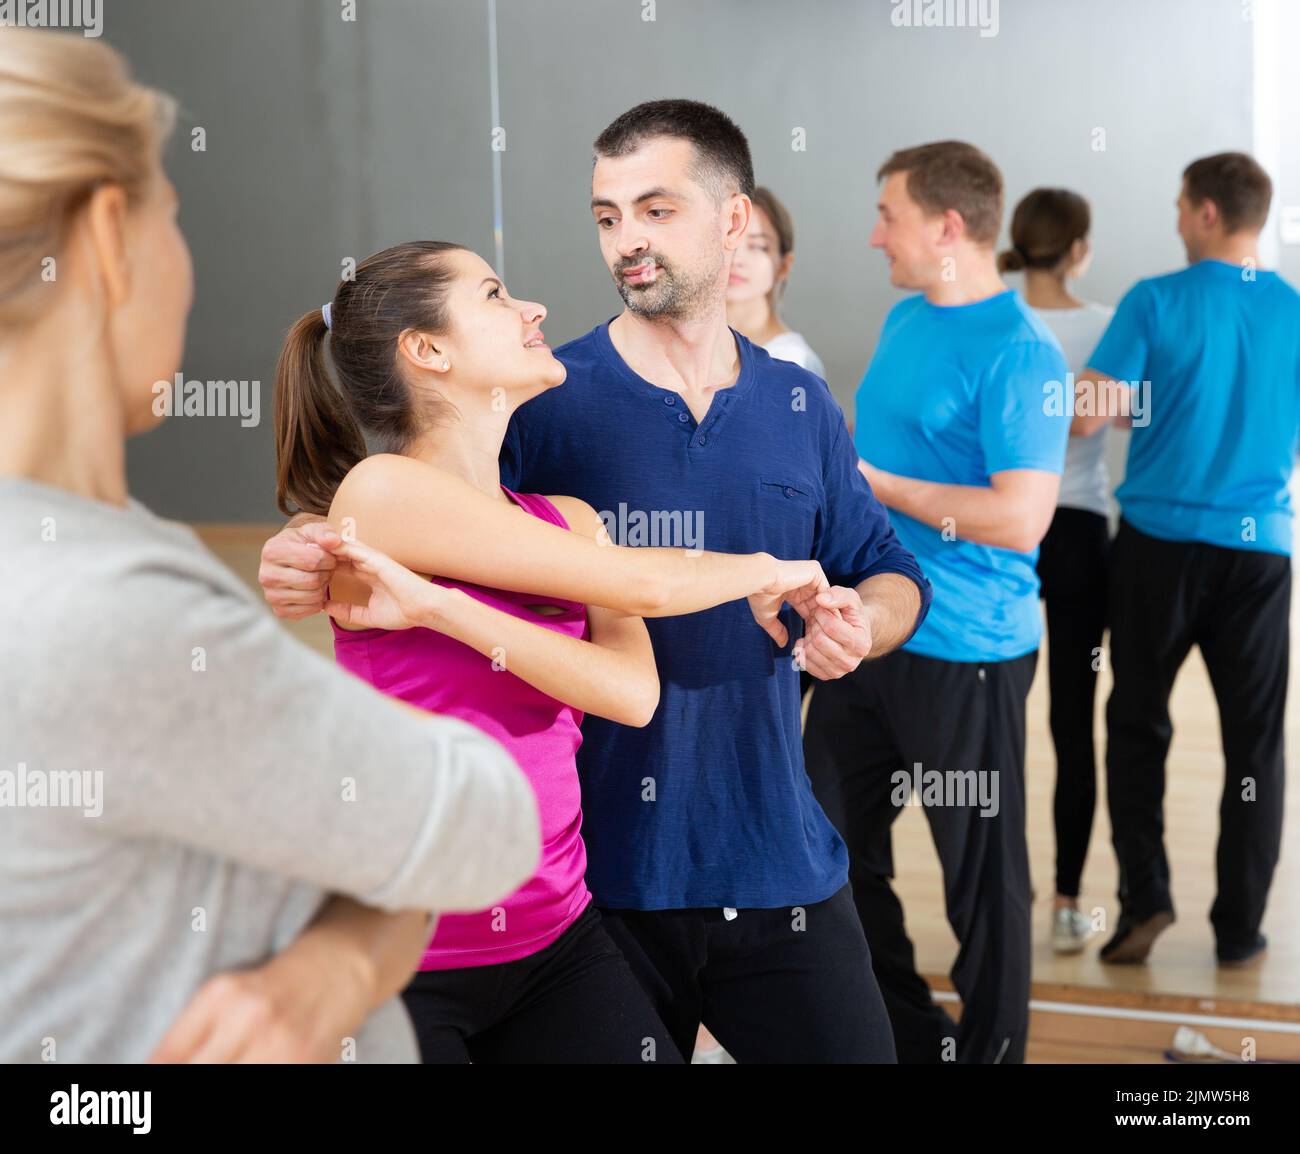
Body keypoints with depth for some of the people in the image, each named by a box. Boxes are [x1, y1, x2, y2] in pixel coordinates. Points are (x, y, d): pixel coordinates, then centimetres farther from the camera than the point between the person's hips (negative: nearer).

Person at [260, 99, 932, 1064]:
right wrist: (313, 571, -28)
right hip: (599, 874, -3)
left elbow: (890, 571, 14)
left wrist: (862, 621, -9)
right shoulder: (540, 402, -6)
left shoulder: (801, 406, 6)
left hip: (779, 866, 3)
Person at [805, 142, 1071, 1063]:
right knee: (833, 844, 16)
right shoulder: (906, 320, 10)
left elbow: (1021, 518, -25)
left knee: (980, 870, 6)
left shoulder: (1018, 350, -17)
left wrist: (875, 484, -19)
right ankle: (906, 1034, 32)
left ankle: (989, 1047, 23)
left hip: (965, 651, -9)